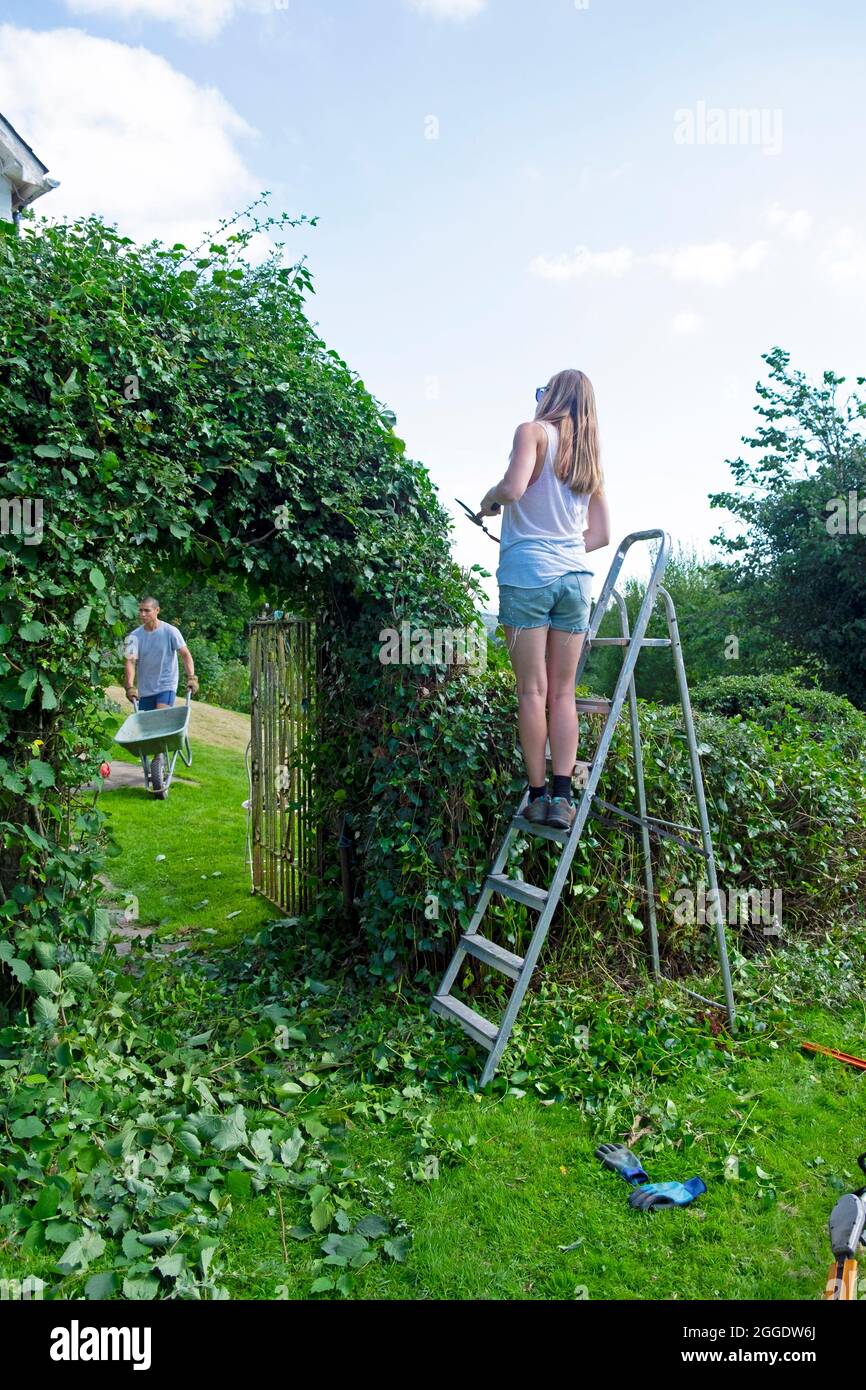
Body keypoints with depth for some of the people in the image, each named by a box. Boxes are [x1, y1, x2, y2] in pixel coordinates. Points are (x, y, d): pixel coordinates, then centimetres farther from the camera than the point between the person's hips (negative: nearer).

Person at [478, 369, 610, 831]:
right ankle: (562, 796, 3)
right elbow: (601, 534, 18)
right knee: (563, 692, 6)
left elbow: (513, 487, -17)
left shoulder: (534, 431, 1)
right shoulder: (590, 456, 19)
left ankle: (538, 795, 2)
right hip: (575, 576, 5)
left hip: (526, 572, -5)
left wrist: (487, 501, 3)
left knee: (533, 689, -1)